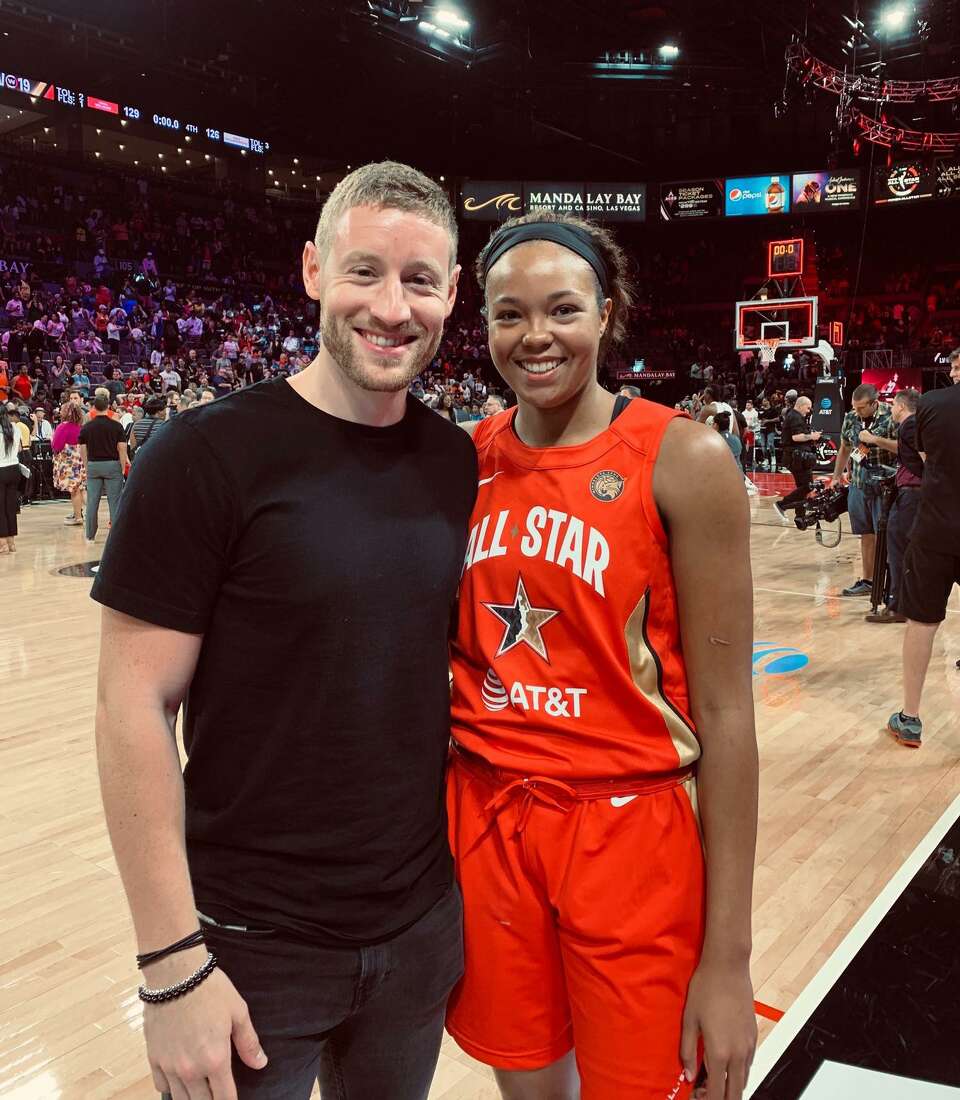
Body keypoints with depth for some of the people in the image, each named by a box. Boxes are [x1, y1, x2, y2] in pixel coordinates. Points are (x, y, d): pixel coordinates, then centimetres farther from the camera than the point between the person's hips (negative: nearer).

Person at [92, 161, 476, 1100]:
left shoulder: (459, 464, 0)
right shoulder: (208, 454, -15)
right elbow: (136, 708, -15)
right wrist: (173, 962, -15)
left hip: (423, 923, 5)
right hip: (251, 945, -4)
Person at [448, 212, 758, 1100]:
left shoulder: (682, 460, -11)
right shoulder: (465, 461, 2)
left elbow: (723, 711, -11)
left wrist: (729, 954, -11)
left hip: (630, 832, -3)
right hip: (482, 823, 4)